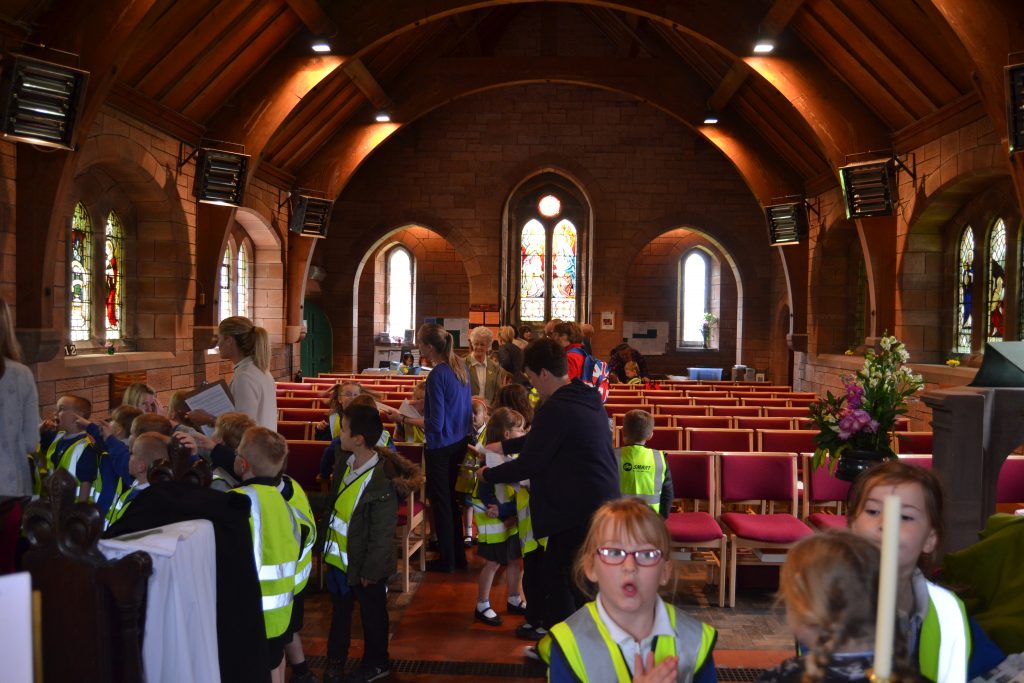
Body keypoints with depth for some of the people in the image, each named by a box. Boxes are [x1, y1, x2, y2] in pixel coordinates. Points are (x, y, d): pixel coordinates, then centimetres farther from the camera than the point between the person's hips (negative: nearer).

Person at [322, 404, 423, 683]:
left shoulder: (383, 484, -31)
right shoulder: (346, 461, -8)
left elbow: (381, 536, -23)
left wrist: (370, 571, -15)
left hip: (365, 565, -7)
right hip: (338, 558, 7)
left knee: (372, 615, 18)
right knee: (339, 613, 23)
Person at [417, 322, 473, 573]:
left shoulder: (437, 376, -23)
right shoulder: (460, 366, 1)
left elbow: (436, 424, -22)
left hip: (441, 446, -8)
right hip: (460, 441, 8)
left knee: (440, 501, 7)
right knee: (450, 497, 20)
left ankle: (447, 560, 19)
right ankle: (458, 554, 30)